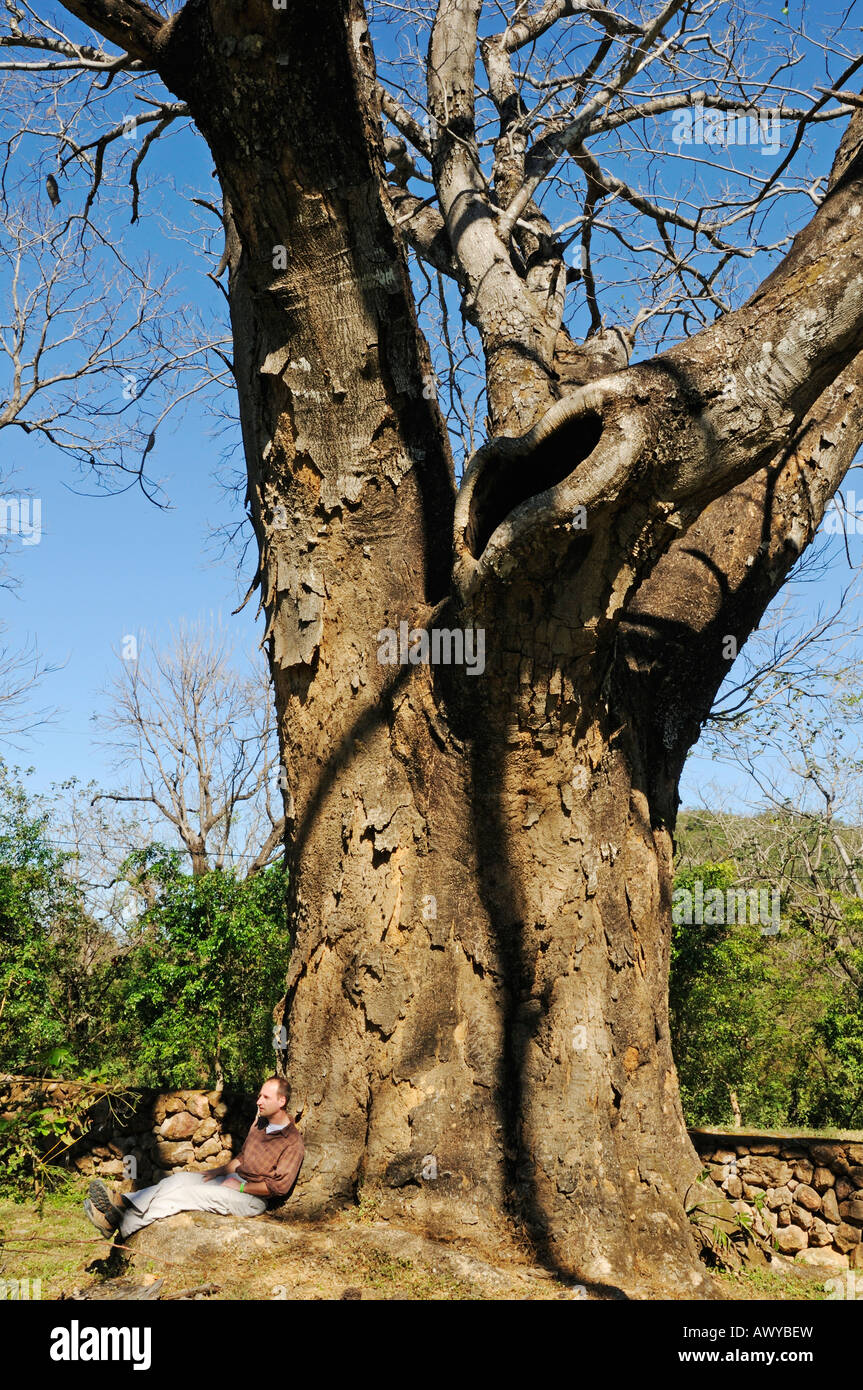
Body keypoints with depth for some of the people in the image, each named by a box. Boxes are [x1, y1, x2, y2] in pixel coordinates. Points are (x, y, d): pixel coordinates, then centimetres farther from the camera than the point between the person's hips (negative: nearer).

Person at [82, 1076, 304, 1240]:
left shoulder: (293, 1143, -13)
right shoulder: (259, 1122, 14)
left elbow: (280, 1186, -18)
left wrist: (242, 1187, -15)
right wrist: (221, 1171, 9)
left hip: (253, 1199, -8)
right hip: (235, 1179, 8)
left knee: (189, 1193, -22)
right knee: (180, 1179, -11)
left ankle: (123, 1222, -27)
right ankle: (122, 1205, -24)